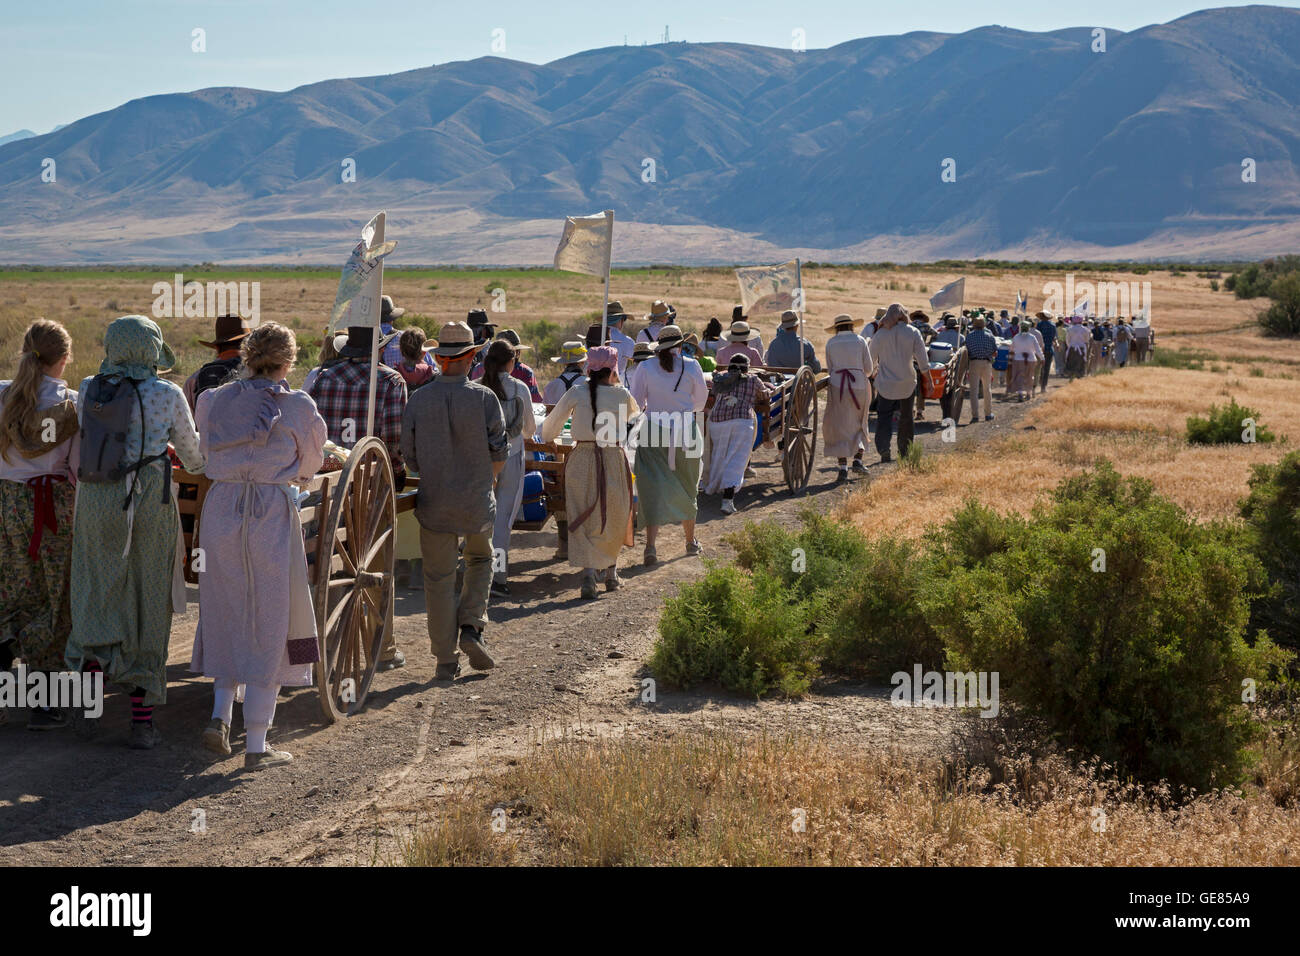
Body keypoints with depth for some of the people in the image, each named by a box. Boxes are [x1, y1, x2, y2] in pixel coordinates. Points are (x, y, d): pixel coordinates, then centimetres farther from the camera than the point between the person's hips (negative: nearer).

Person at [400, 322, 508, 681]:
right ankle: (471, 628, 8)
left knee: (439, 579, 8)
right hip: (478, 503, 0)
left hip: (434, 503, 0)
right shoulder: (484, 398, -8)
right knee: (480, 560, 25)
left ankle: (446, 661, 10)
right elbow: (500, 452, -3)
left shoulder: (418, 400, -5)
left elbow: (409, 454, 1)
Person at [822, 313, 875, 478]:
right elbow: (869, 369, 5)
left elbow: (830, 369, 8)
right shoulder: (860, 341, 3)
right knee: (859, 425, 17)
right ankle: (858, 460, 6)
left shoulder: (830, 343, 5)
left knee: (840, 427, 4)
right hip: (860, 386, 0)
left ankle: (843, 466, -4)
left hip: (837, 386, 0)